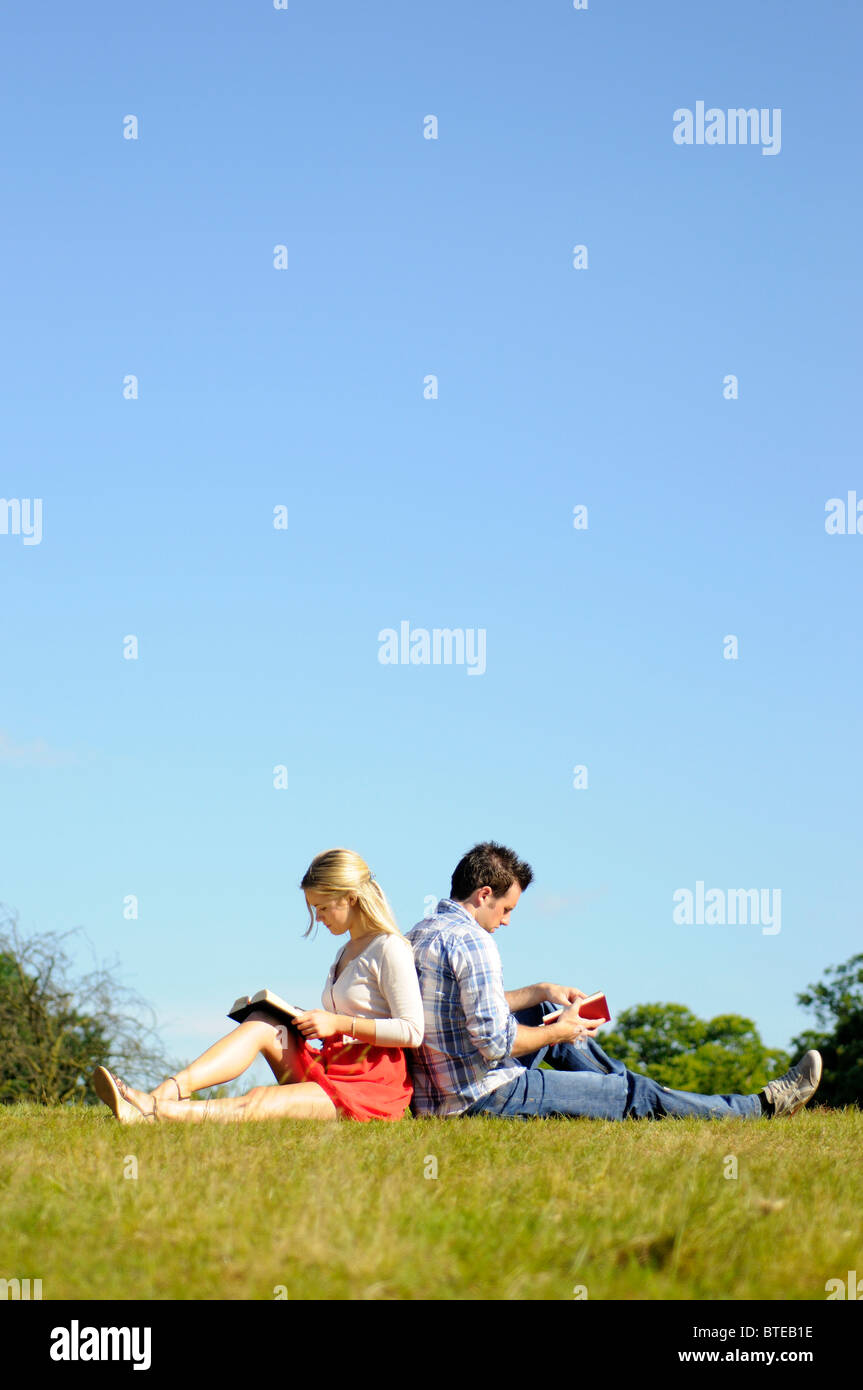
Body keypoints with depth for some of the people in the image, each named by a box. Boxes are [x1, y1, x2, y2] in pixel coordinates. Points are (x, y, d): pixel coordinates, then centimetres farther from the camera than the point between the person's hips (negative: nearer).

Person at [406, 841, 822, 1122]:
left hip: (430, 1100, 9)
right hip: (486, 1098, -9)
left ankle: (622, 1090, 38)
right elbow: (495, 1042, -25)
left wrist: (540, 993, 22)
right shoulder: (472, 942, -20)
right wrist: (558, 1032, -8)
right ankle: (763, 1107, 13)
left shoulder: (418, 934, 10)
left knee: (546, 1015, 27)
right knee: (636, 1095, 2)